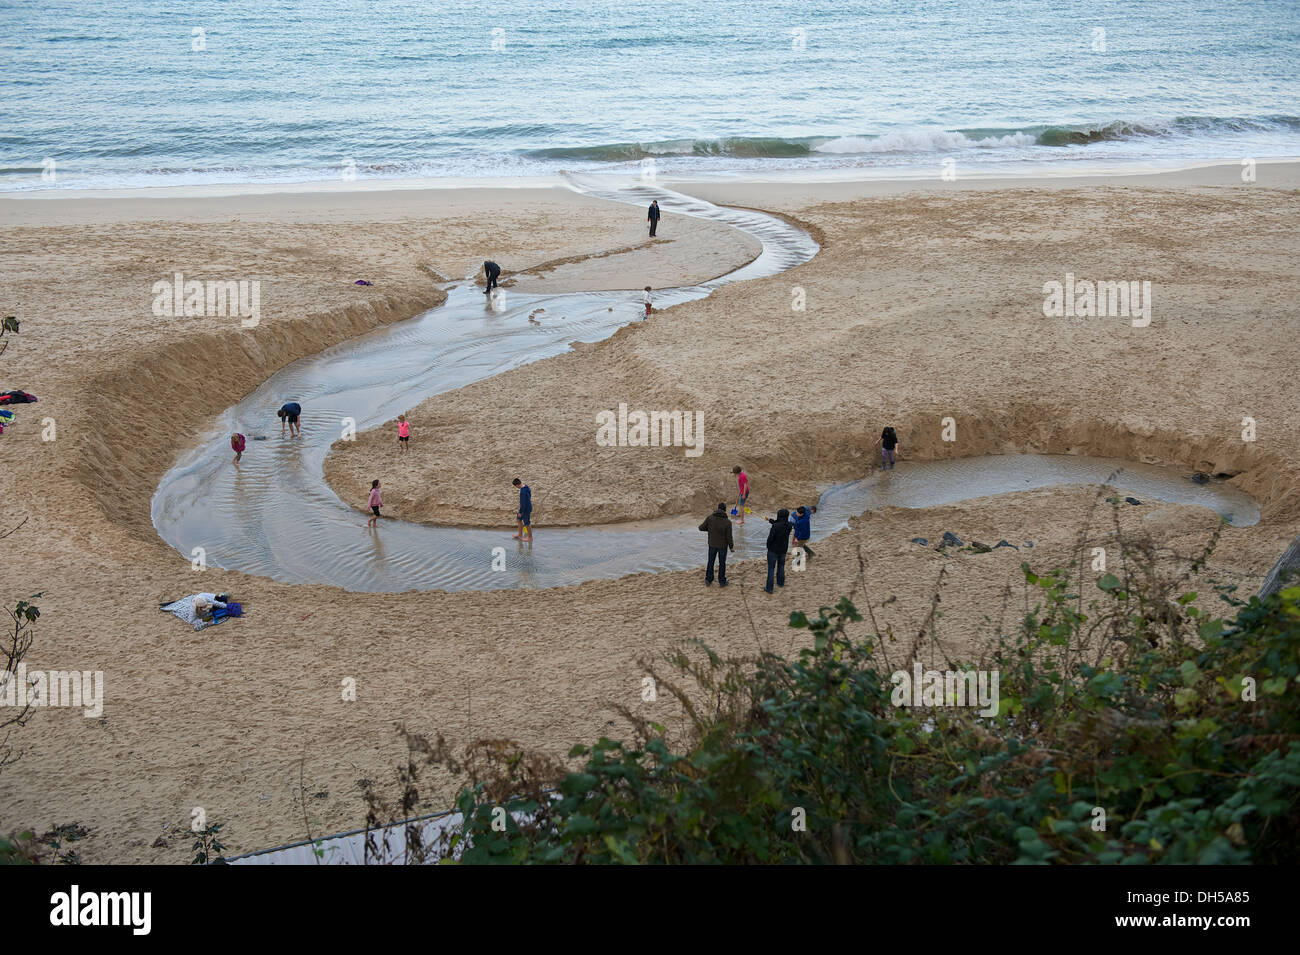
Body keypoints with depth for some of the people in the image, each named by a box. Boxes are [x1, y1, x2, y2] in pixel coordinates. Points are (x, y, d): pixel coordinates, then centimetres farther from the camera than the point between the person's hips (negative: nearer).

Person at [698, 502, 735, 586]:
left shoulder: (710, 518, -14)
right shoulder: (727, 522, -19)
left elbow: (701, 527, -7)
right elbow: (729, 537, -15)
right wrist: (731, 547, 0)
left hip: (712, 544, 2)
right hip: (723, 545, -2)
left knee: (710, 562, 17)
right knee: (722, 563, 13)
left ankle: (708, 580, 24)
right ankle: (722, 581, 22)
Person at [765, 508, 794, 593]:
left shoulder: (775, 526, -27)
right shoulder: (789, 525, -9)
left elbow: (770, 538, -22)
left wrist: (768, 546, -4)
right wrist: (771, 520, 14)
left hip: (773, 550, -5)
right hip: (783, 550, 5)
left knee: (771, 568, 6)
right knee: (781, 566, 27)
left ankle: (769, 588, 9)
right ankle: (780, 583, 41)